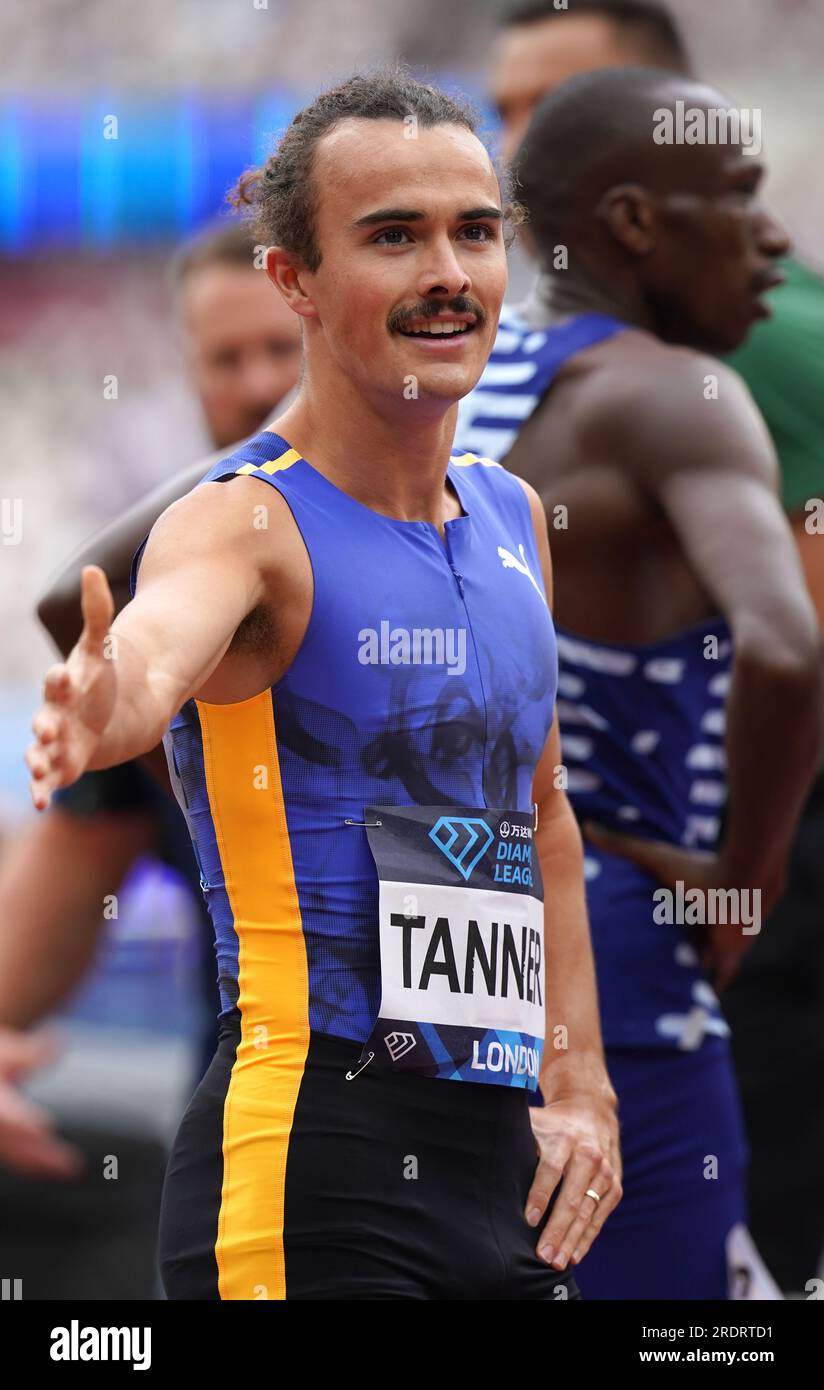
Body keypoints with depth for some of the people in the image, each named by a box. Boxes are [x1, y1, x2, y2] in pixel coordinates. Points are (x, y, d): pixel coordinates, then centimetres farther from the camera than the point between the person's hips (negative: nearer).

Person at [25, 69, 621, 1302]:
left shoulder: (513, 518, 13)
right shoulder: (248, 521, -10)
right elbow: (152, 654, -33)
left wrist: (579, 1088, 17)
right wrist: (101, 708, -56)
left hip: (505, 1158, 7)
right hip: (310, 1156, -7)